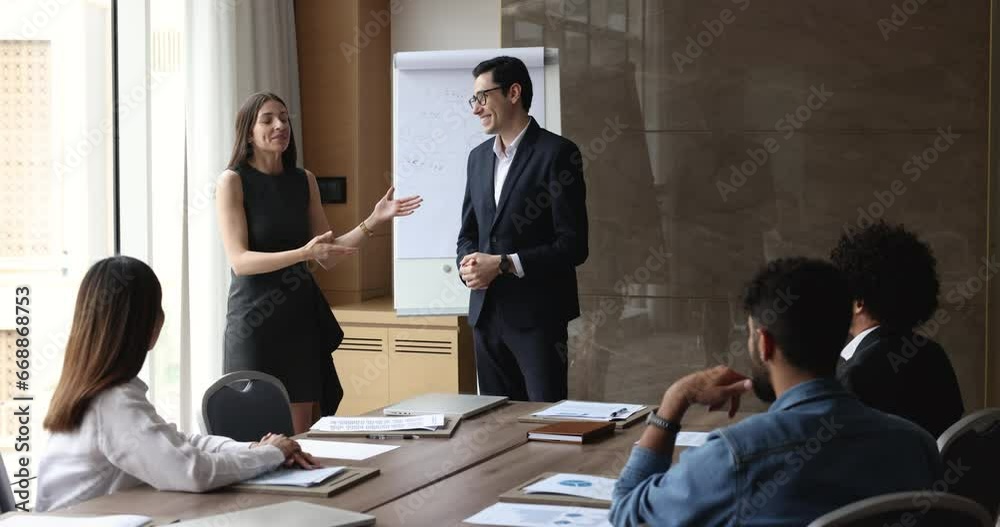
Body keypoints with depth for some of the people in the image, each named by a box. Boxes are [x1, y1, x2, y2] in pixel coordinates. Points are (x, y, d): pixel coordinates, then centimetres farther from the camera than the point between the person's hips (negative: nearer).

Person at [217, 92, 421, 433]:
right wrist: (303, 253, -26)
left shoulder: (304, 181, 10)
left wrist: (374, 221, 0)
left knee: (302, 432, 3)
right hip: (256, 317, -5)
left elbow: (328, 257, 12)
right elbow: (239, 260, -14)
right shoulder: (233, 181, -6)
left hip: (301, 315, 5)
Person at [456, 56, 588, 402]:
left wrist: (503, 264, -18)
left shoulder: (557, 153, -8)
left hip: (537, 314, -6)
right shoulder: (479, 157, 14)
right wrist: (468, 263, -3)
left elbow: (573, 244, -13)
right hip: (486, 312, 6)